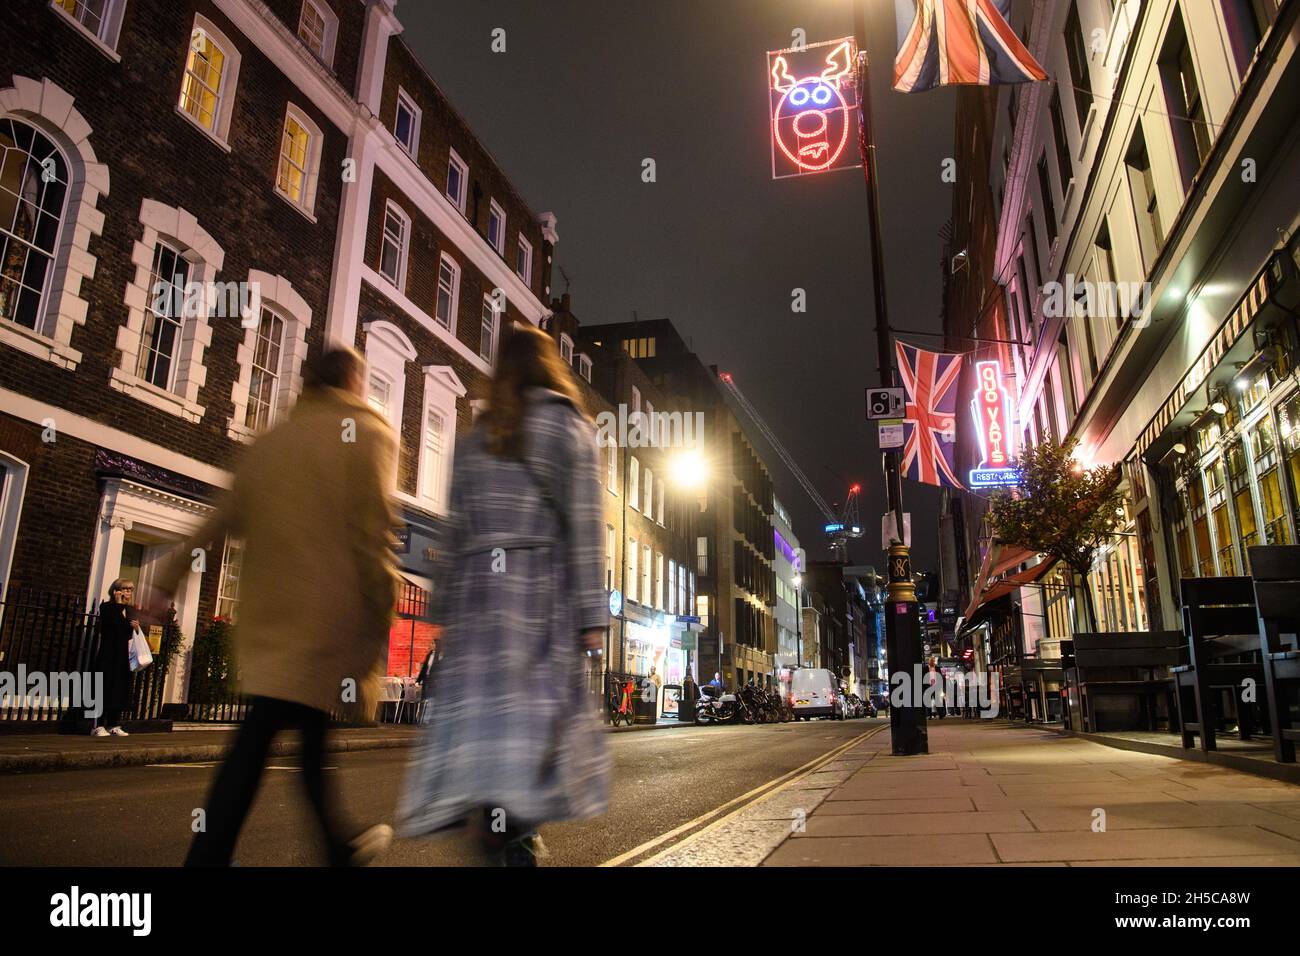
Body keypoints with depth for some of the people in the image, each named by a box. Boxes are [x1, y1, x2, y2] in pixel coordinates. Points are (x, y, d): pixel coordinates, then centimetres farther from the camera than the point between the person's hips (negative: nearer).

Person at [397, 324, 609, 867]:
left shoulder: (478, 435, 16)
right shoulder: (568, 423, 4)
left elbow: (458, 528, 13)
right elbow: (583, 524, -4)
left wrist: (446, 608, 16)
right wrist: (592, 612, -5)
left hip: (476, 582, 4)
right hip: (543, 583, -4)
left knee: (472, 713, 2)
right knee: (537, 710, -2)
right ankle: (515, 836, -8)